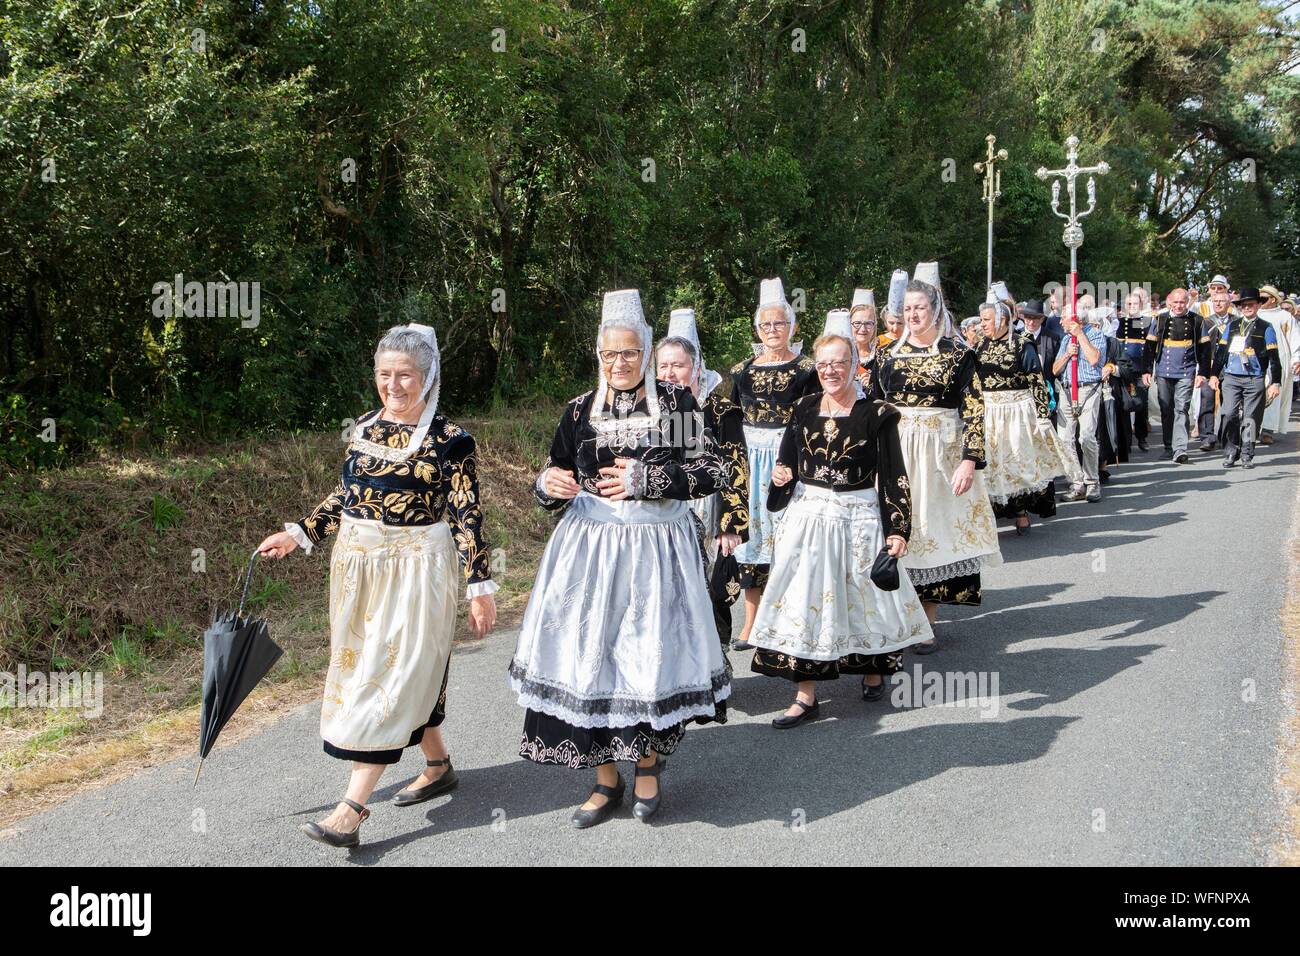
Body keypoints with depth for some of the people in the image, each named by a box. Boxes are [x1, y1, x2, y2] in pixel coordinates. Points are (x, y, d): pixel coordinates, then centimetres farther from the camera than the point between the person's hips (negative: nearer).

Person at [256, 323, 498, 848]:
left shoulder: (449, 439, -10)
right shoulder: (365, 427, 7)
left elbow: (466, 515, -11)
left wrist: (479, 586, -13)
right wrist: (298, 534, 12)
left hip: (416, 570, -7)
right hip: (358, 566, 7)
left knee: (391, 676, -6)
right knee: (378, 671, 15)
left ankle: (352, 809, -7)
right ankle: (439, 766, 34)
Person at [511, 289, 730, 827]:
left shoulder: (676, 403, 0)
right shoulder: (580, 410, 7)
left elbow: (713, 472, -4)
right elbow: (556, 479, 15)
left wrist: (646, 479, -12)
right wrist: (548, 485, -9)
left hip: (655, 547, -2)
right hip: (589, 546, 2)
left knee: (653, 652, 0)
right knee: (588, 654, 0)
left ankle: (648, 765, 26)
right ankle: (607, 779, 17)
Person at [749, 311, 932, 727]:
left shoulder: (876, 413, -6)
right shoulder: (804, 408, 6)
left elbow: (893, 475, -6)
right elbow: (786, 462, 17)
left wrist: (898, 528, -11)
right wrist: (780, 478, -6)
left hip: (858, 517, -3)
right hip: (808, 516, 3)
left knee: (864, 595, 9)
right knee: (804, 599, 2)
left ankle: (874, 668, 36)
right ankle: (806, 696, 8)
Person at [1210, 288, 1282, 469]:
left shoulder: (1266, 328, 4)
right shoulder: (1232, 325, 12)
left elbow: (1273, 358, 2)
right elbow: (1221, 351, 15)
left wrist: (1275, 383, -4)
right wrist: (1214, 374, 8)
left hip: (1254, 380, -2)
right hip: (1231, 378, 2)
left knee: (1250, 419, 1)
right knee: (1230, 416, -7)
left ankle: (1247, 456, 11)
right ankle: (1230, 453, 1)